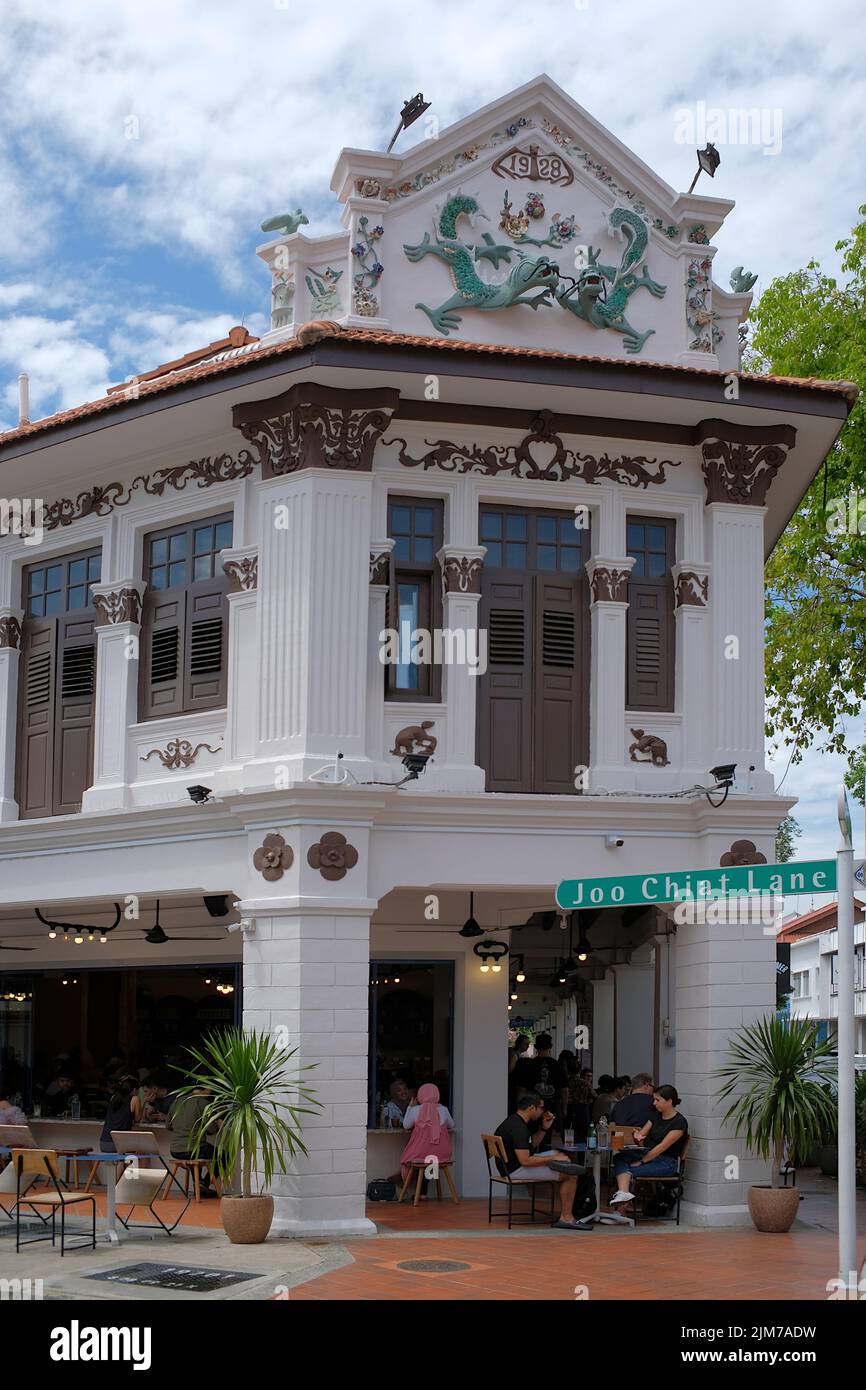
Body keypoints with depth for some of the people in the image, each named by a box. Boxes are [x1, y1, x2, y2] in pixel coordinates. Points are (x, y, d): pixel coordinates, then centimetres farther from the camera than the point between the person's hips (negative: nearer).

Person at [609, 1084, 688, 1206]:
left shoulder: (679, 1122, -12)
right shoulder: (657, 1116, 13)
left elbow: (663, 1146, -17)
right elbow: (642, 1134, 11)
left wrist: (641, 1162, -19)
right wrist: (638, 1136, -15)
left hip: (666, 1163, -7)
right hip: (648, 1154, 7)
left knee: (630, 1171, -27)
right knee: (619, 1158, -23)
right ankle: (623, 1193, -45)